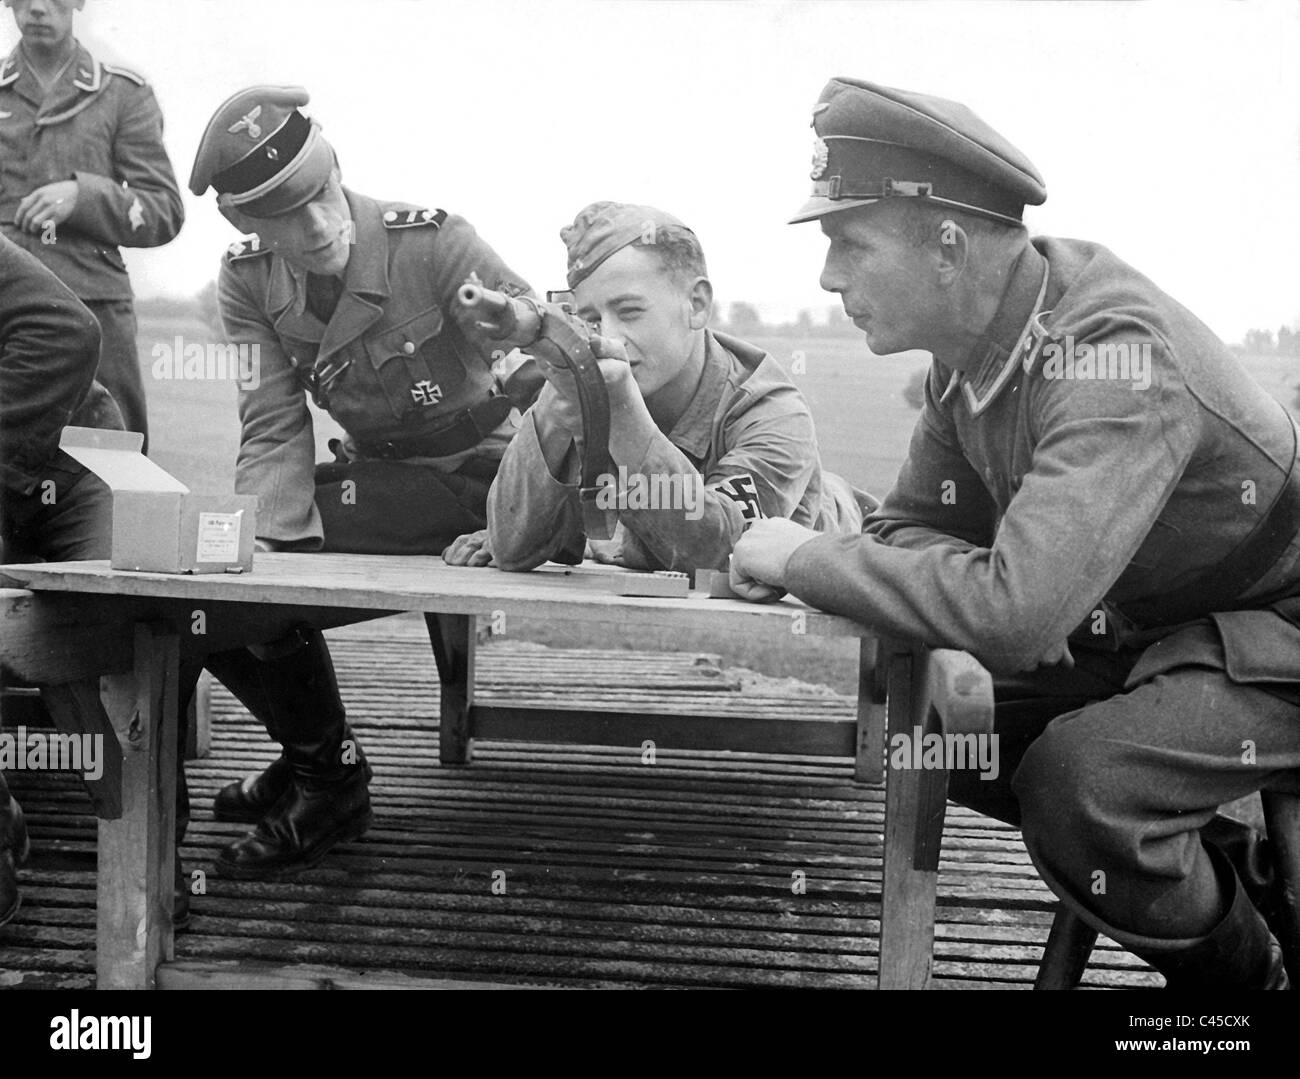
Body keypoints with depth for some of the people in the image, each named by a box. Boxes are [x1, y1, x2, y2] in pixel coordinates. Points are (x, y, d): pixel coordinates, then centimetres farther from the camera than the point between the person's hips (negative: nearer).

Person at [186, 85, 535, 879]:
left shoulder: (433, 243, -20)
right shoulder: (249, 284, -4)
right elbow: (274, 429, -8)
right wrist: (275, 543, -27)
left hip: (480, 477, -6)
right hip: (374, 474, 6)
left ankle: (327, 778, 2)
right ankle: (316, 754, 19)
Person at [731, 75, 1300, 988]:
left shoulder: (1114, 356, -33)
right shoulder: (971, 347, -6)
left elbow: (1014, 612, -44)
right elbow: (915, 526, 2)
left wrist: (805, 558, -31)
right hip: (1141, 634, 8)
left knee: (1073, 783, -28)